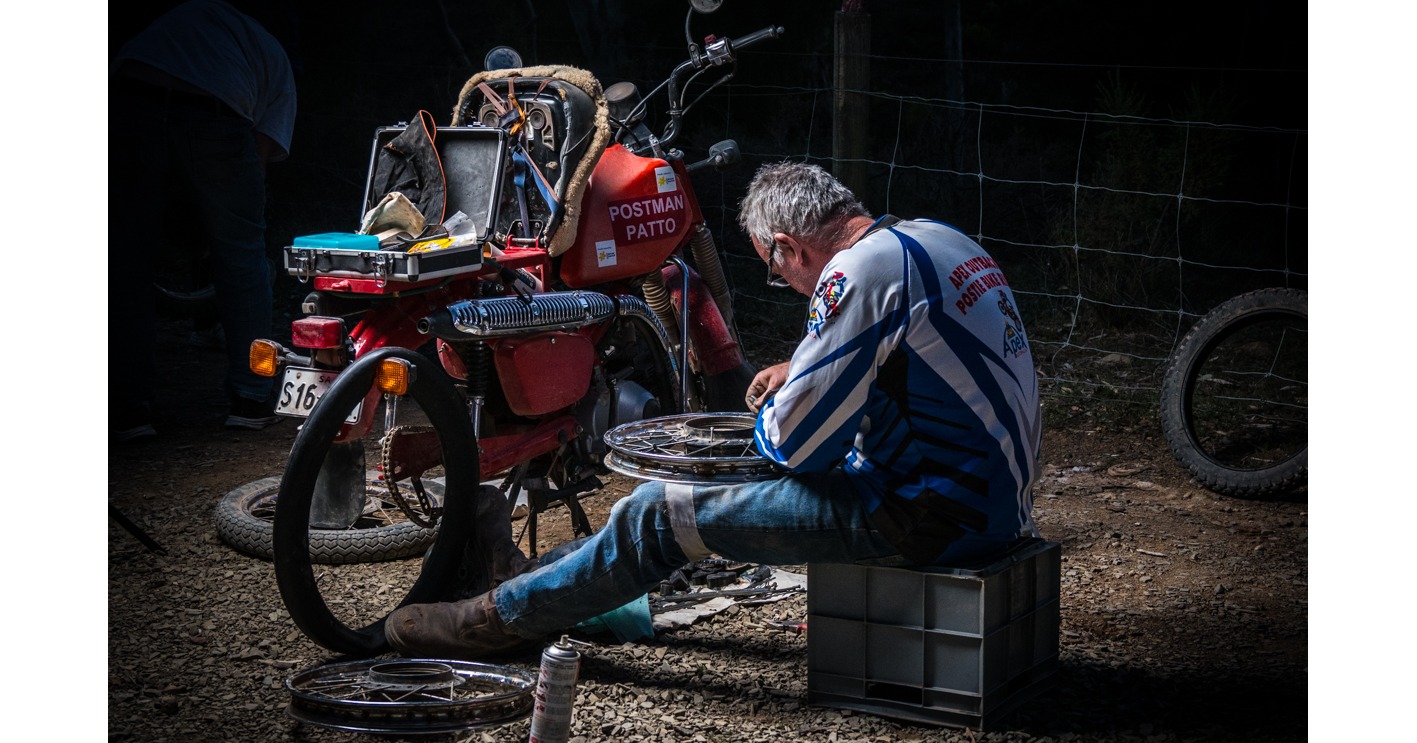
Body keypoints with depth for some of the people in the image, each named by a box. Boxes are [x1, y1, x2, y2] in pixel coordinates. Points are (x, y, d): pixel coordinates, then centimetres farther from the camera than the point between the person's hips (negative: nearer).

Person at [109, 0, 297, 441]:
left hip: (128, 101, 2)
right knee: (240, 256, 16)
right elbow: (263, 153, 18)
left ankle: (130, 407, 10)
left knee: (125, 261, 11)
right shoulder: (274, 60, 30)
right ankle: (251, 399, 20)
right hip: (215, 116, -1)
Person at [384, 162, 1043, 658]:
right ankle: (544, 575, 35)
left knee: (662, 513, -1)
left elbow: (795, 445, -17)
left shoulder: (860, 272, -19)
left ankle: (501, 617, 15)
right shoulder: (939, 236, 10)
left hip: (936, 514, -10)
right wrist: (800, 377, 17)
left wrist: (770, 416, 6)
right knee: (719, 486, 23)